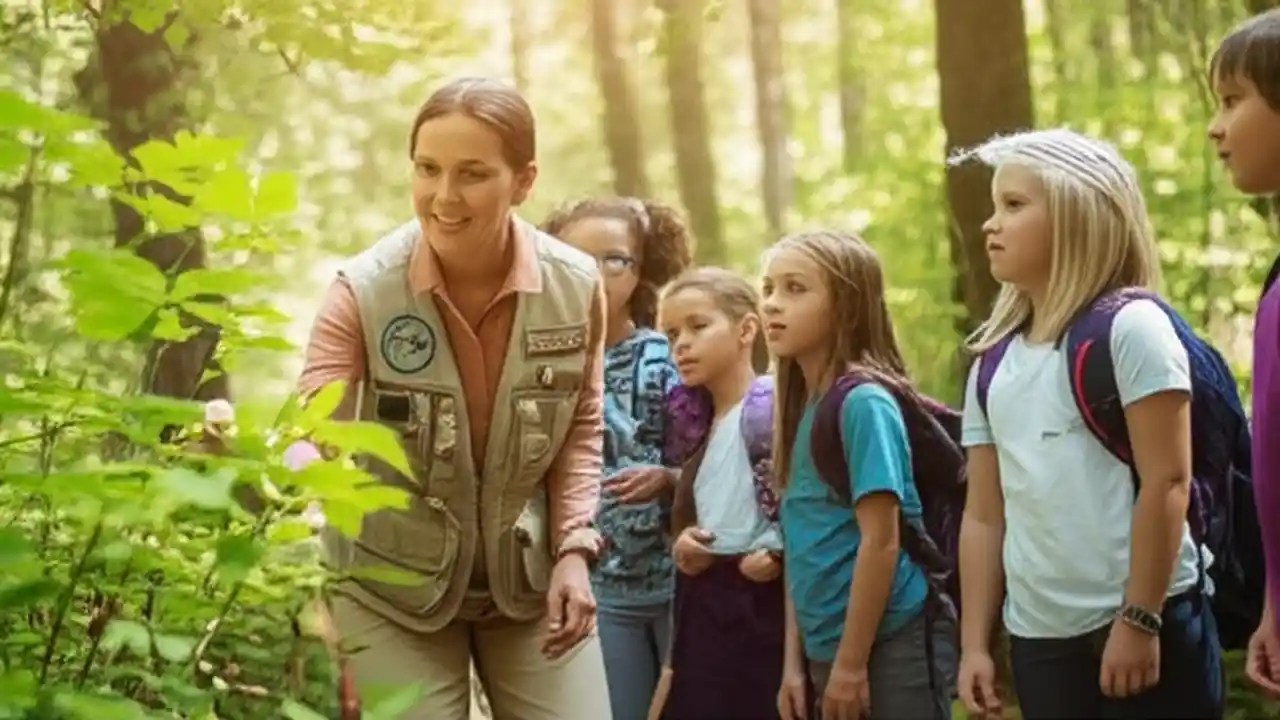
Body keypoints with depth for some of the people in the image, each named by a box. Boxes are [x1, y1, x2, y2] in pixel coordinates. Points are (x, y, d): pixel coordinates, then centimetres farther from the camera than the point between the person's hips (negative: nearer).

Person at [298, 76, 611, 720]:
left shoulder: (576, 286, -9)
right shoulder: (363, 290, -18)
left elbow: (581, 429, 5)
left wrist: (573, 549, -6)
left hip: (532, 577, 3)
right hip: (393, 588, -2)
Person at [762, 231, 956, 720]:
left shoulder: (864, 402, -13)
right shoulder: (803, 408, 10)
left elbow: (881, 541, -17)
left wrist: (851, 664, -17)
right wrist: (795, 661, 11)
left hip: (890, 644, -8)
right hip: (828, 648, 8)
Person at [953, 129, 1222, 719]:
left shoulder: (1130, 323, -6)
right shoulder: (994, 359, 12)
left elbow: (1167, 482, -12)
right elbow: (984, 514, 13)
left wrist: (1139, 620, -16)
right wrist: (974, 643, 9)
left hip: (1149, 629, -6)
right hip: (1039, 639, 6)